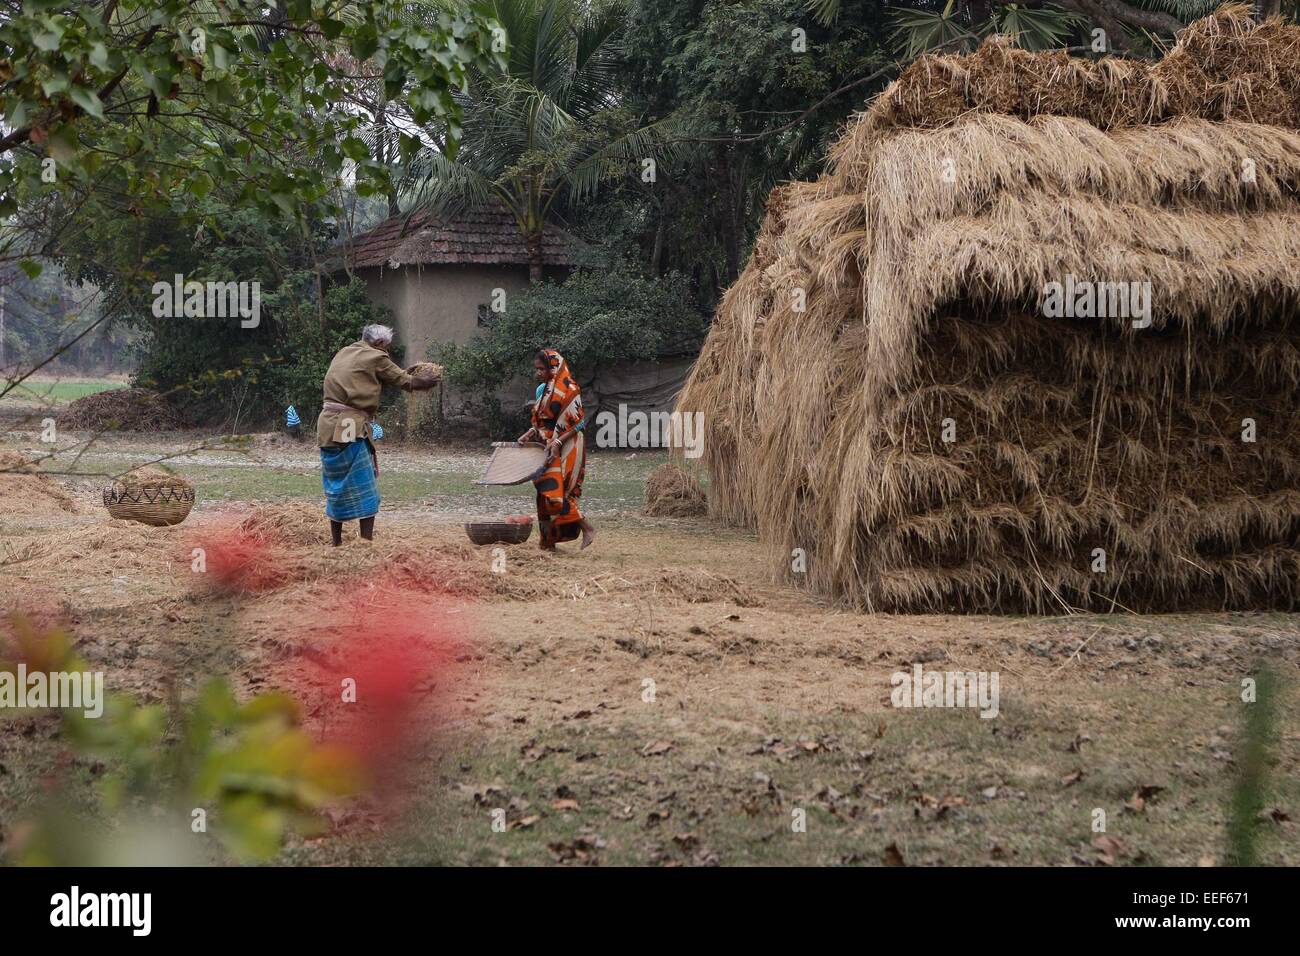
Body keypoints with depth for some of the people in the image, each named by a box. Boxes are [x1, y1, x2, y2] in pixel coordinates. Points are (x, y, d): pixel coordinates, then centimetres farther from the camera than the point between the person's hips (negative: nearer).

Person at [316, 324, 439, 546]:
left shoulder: (344, 353, 18)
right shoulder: (376, 358, -4)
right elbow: (405, 381, 5)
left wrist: (405, 374, 29)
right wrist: (426, 380, 22)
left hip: (327, 426, 8)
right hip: (350, 429, -8)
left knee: (336, 488, 14)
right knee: (364, 491, -2)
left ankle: (336, 542, 17)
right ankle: (367, 542, -5)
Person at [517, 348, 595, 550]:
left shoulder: (568, 389, -12)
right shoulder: (542, 390, 14)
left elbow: (576, 424, -15)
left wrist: (557, 443, -24)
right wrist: (529, 434, 4)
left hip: (565, 449, -9)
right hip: (546, 448, 9)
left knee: (554, 494, -17)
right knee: (544, 493, 7)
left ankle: (587, 527, -7)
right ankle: (548, 541, 12)